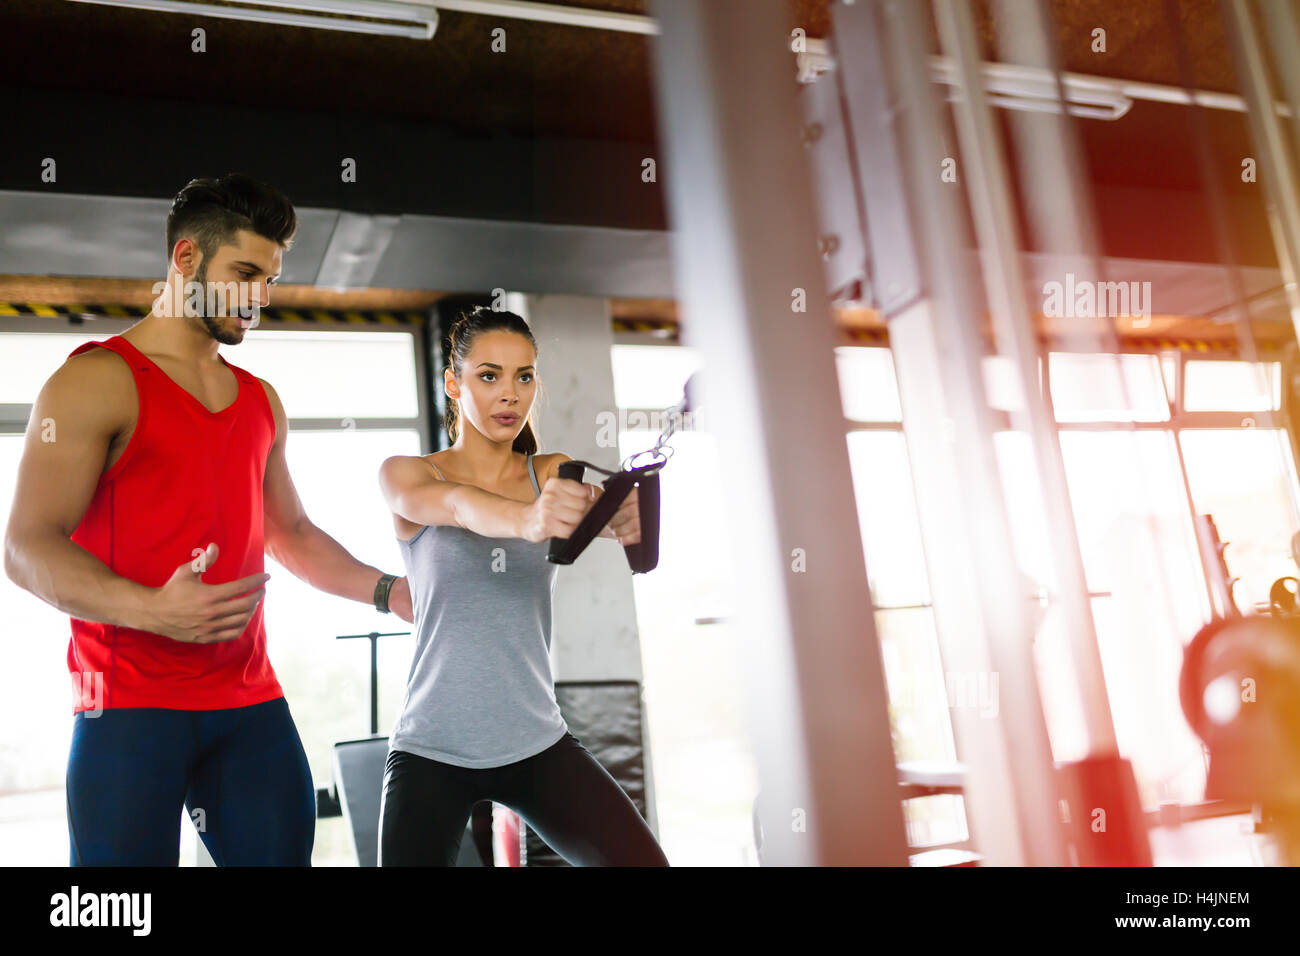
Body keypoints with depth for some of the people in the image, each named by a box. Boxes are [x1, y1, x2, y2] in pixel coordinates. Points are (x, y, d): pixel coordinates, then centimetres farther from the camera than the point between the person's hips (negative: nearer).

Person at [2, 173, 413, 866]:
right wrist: (152, 609, -27)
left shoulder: (260, 401, 18)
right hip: (130, 704, -5)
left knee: (282, 849, 3)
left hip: (250, 702, 6)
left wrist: (389, 591, 11)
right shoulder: (96, 380, -3)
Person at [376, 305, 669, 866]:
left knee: (643, 859, -11)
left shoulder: (553, 473, 6)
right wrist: (525, 518, -47)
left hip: (538, 742, 2)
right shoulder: (405, 475, -2)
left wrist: (626, 518, -41)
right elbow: (458, 505, -25)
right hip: (432, 751, -1)